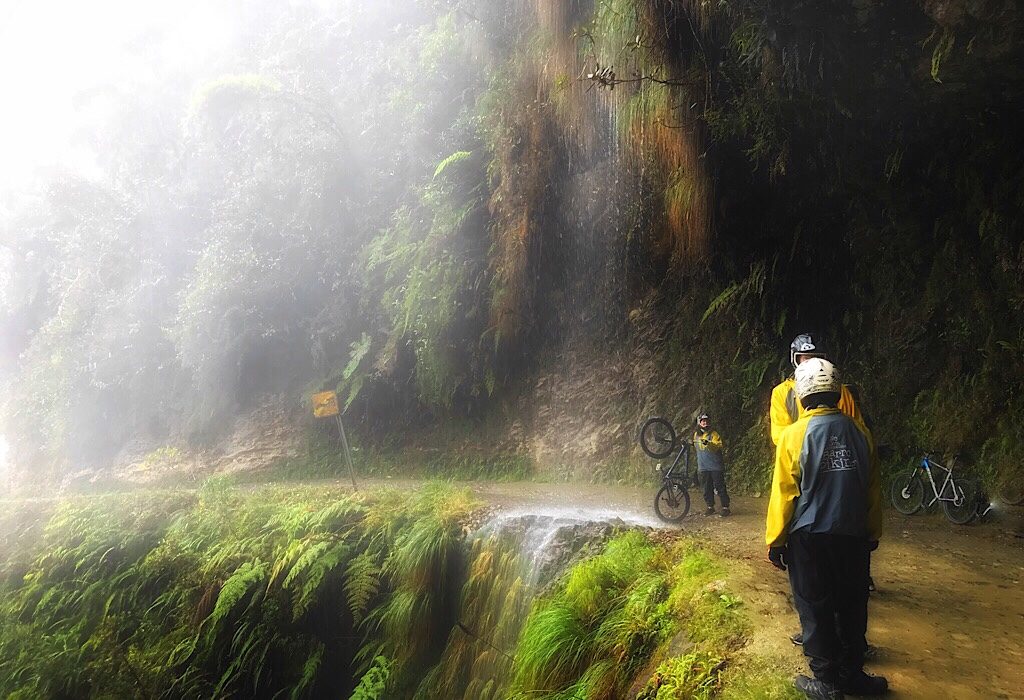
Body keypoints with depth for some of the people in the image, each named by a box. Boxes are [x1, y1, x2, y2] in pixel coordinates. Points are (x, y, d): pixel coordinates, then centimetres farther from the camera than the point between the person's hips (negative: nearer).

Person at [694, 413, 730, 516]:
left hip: (716, 467, -5)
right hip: (703, 468, 5)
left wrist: (708, 443, -38)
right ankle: (710, 507, 19)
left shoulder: (714, 434, -7)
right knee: (707, 489, 9)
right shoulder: (696, 434, 9)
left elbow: (717, 447, -24)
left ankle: (725, 507, 3)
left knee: (720, 487, -3)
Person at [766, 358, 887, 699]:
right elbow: (873, 489, 7)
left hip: (809, 537, -3)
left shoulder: (794, 434, -12)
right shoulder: (860, 432, 0)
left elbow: (783, 493, -12)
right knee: (851, 606, 17)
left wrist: (775, 541, -3)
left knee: (815, 608, 8)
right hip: (853, 536, 4)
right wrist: (873, 533, 19)